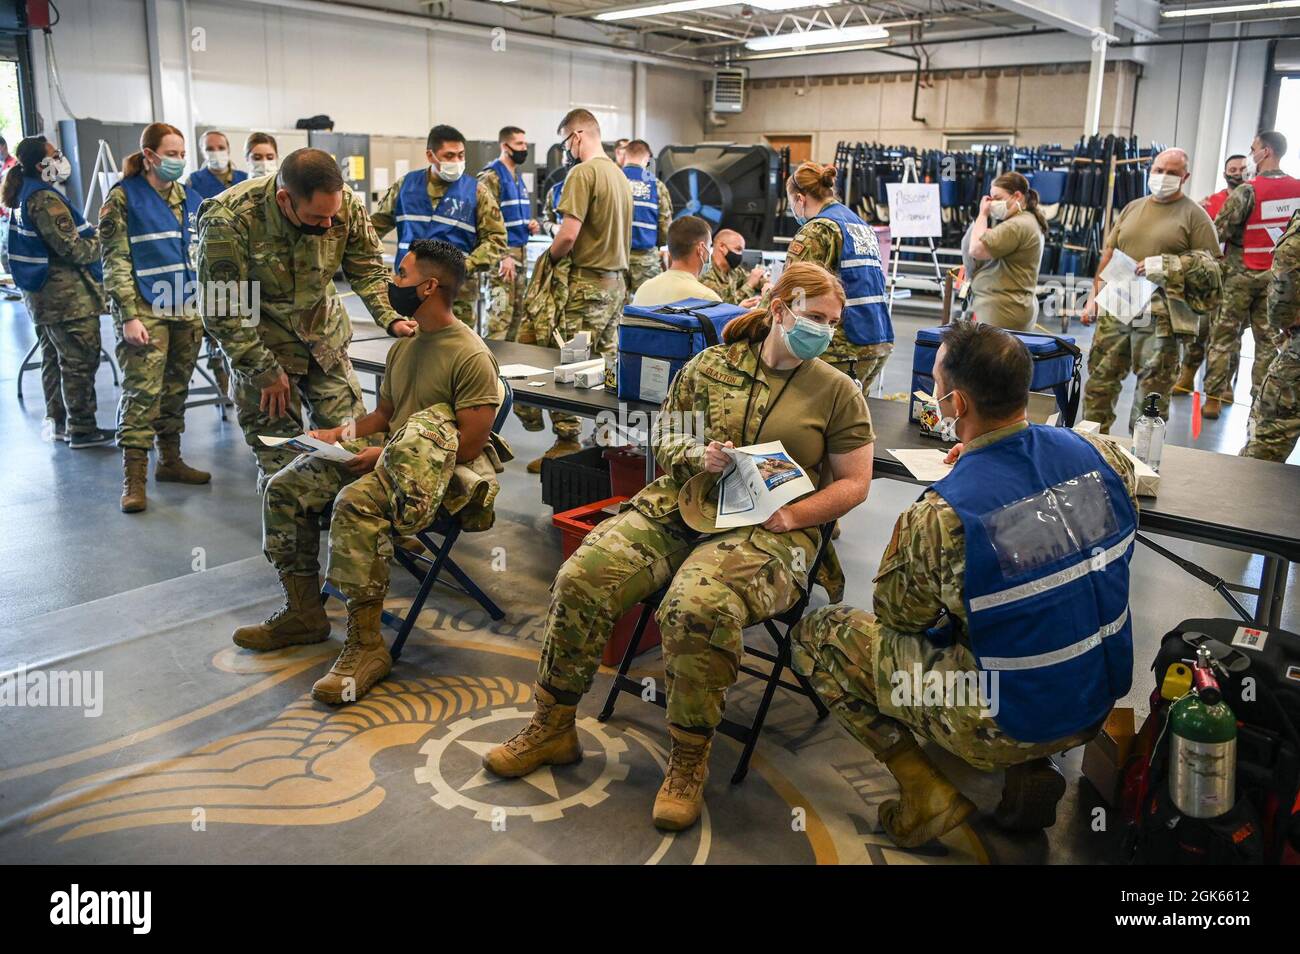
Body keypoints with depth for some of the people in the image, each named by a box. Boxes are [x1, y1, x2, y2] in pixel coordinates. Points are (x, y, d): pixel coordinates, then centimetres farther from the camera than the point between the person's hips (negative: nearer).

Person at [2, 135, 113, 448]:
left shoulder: (25, 196, 13)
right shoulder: (45, 199, -18)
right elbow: (71, 249, -20)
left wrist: (91, 233, 13)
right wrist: (102, 239, -6)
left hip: (44, 293, 10)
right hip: (68, 295, -10)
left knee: (54, 358, 17)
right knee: (80, 362, -4)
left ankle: (57, 421, 26)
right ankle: (82, 430, 0)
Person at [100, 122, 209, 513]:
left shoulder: (190, 198, 13)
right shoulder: (123, 197, -3)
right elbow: (116, 261, -7)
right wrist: (129, 315, -15)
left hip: (187, 311, 6)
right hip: (146, 311, -6)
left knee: (176, 390, 12)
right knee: (142, 392, -10)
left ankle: (170, 459, 24)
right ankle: (134, 478, -8)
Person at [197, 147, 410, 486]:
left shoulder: (346, 204, -18)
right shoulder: (229, 221, -29)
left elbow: (368, 269, -2)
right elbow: (222, 310, -21)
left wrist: (392, 319, -18)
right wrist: (265, 371, -17)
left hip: (326, 337, 4)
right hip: (262, 343, -4)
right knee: (278, 456, 2)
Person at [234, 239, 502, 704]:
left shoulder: (471, 356, -14)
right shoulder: (404, 346, 15)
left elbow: (470, 444, -19)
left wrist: (384, 454, -19)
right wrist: (337, 435, 6)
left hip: (434, 472, -9)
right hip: (386, 453, 9)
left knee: (355, 503, -35)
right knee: (284, 488, 1)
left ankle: (366, 647, -27)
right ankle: (303, 613, 11)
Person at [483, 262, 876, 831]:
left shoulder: (837, 391, 6)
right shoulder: (709, 366, 11)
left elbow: (855, 483, 6)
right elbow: (665, 442, 15)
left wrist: (791, 515, -10)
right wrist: (698, 457, -7)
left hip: (766, 529, -3)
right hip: (679, 506, 4)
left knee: (696, 609, -35)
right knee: (581, 579, -17)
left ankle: (688, 762, -13)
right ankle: (552, 727, 3)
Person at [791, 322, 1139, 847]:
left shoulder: (939, 517, -28)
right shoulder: (1100, 454, -11)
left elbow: (898, 615, -9)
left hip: (1010, 722, -6)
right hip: (1099, 702, 6)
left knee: (814, 634, 4)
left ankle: (926, 791, 3)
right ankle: (1028, 769, 18)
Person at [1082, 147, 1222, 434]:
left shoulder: (1194, 215, 1)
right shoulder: (1132, 208, 17)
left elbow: (1208, 265, -4)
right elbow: (1108, 255, 18)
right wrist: (1094, 296, 11)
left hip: (1161, 316, -5)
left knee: (1153, 389, -1)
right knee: (1100, 377, 8)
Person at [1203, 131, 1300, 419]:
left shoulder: (1247, 191, -13)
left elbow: (1219, 232, -13)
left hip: (1241, 274, -4)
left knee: (1224, 336, 5)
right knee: (1269, 340, 9)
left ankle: (1213, 398, 7)